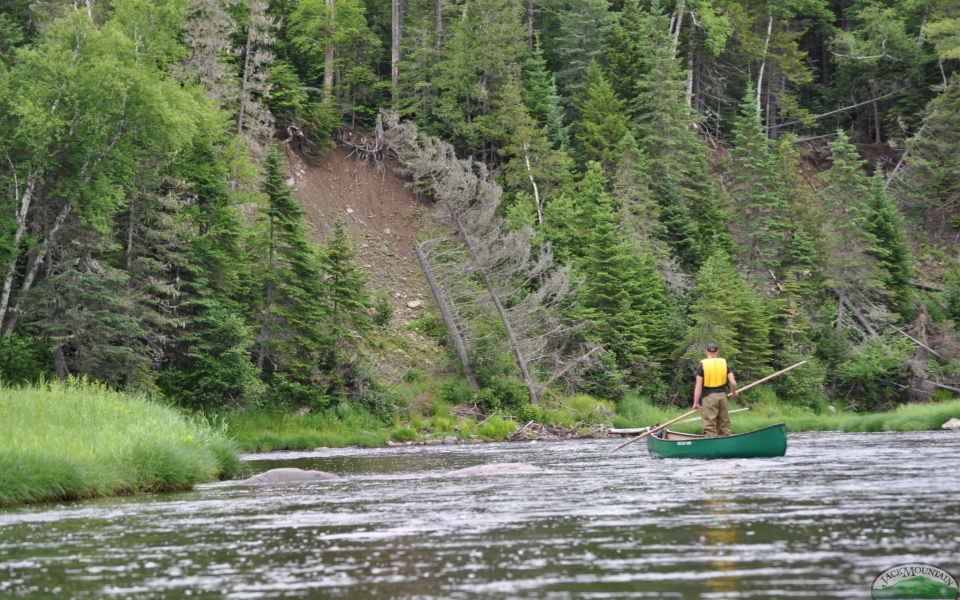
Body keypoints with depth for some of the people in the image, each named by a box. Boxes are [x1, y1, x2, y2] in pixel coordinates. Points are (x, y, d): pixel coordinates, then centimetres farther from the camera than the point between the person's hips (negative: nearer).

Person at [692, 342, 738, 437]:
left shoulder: (702, 365, -4)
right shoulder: (724, 364, 5)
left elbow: (698, 386, -9)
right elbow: (733, 383, 0)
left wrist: (696, 403, -4)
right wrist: (734, 393, 21)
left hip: (708, 397, -4)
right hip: (722, 395, 4)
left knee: (709, 426, -3)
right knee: (724, 424, 14)